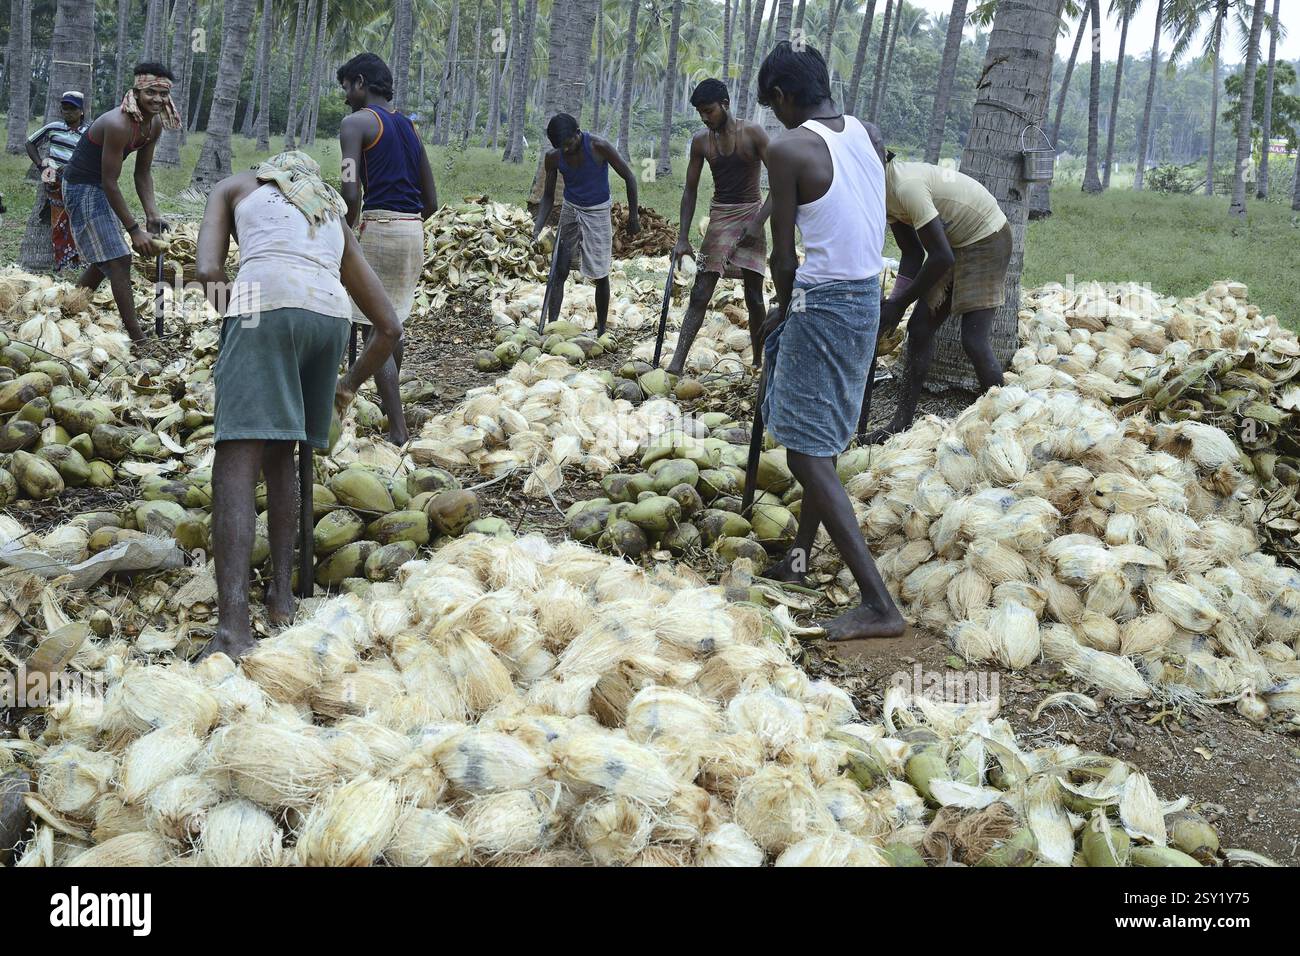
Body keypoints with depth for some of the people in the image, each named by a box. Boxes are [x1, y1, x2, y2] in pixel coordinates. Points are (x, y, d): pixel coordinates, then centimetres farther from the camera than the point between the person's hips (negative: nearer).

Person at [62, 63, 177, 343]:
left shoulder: (155, 124, -4)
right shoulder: (118, 125, -31)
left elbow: (143, 173, 3)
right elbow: (110, 183, -29)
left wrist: (152, 214, -9)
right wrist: (134, 230, -27)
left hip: (101, 188, 9)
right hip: (82, 187, -9)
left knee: (105, 259, 20)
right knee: (119, 259, -12)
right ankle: (137, 337, -10)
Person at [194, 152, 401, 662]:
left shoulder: (237, 184, 30)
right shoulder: (336, 218, 36)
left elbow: (208, 266, 9)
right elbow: (389, 326, 32)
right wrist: (351, 382, 42)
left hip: (265, 303, -4)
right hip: (330, 314, 4)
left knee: (237, 457, -10)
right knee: (280, 452, 22)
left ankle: (233, 625, -23)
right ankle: (281, 593, 18)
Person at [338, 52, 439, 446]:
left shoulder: (356, 122, -4)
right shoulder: (408, 126, 19)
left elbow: (351, 194, -17)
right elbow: (431, 201, 19)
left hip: (379, 226, -8)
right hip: (414, 231, 8)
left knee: (376, 330, -4)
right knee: (393, 321, 24)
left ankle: (398, 432, -8)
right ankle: (389, 404, 40)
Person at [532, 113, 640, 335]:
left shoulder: (599, 147, -23)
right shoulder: (553, 157, -12)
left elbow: (629, 178, -11)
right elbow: (548, 196, -2)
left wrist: (633, 215, -9)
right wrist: (537, 227, -18)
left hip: (597, 212, -3)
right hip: (570, 210, 3)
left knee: (601, 275, 1)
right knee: (559, 271, -5)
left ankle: (601, 331, 13)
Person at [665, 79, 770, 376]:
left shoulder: (752, 133, -9)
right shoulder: (701, 141, 2)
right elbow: (690, 190, 8)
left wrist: (758, 223, -18)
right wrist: (683, 238, 2)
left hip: (749, 215, -3)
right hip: (718, 216, 3)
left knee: (753, 296, -2)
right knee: (700, 293, -4)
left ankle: (759, 360, 14)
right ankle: (677, 364, -8)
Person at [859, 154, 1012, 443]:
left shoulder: (905, 186, -32)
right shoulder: (884, 193, -3)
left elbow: (942, 257, -29)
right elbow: (912, 255, 2)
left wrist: (899, 305, -22)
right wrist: (892, 304, -10)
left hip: (986, 242, -9)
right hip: (954, 243, 9)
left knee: (974, 341, -13)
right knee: (920, 328, 6)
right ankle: (902, 422, 12)